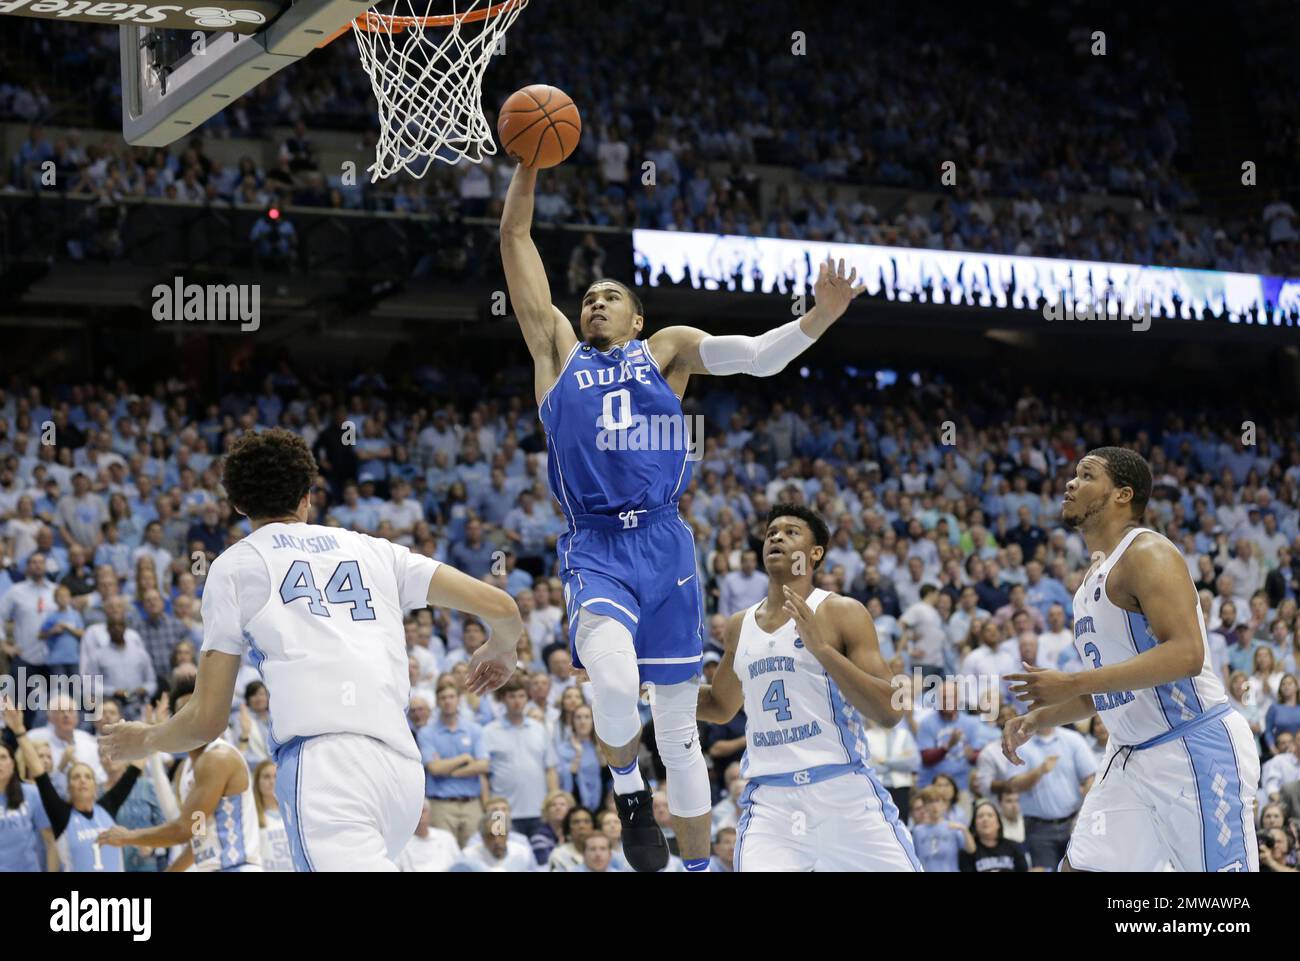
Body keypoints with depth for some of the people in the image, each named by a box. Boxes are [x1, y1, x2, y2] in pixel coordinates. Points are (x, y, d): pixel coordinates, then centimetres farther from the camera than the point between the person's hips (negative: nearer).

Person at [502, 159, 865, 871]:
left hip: (665, 545, 2)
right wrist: (529, 165, 4)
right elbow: (515, 241, 13)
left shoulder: (665, 350, 17)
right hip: (595, 549, -1)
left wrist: (819, 318, -13)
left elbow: (758, 356, 4)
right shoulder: (558, 351, 16)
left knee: (679, 728, 5)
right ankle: (627, 788, 2)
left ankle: (699, 868, 17)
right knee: (615, 683, -29)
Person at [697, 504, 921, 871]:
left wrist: (821, 647, -22)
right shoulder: (739, 626, 12)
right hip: (770, 801, 3)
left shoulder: (842, 612, -3)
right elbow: (720, 706, 29)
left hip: (845, 794, -3)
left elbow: (891, 711, -12)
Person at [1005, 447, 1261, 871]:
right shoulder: (1095, 574, 16)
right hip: (1132, 757, 9)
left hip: (1198, 750, -9)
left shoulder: (1146, 553, -13)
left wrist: (1071, 684, -27)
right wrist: (1037, 718, 8)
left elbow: (1186, 654, -26)